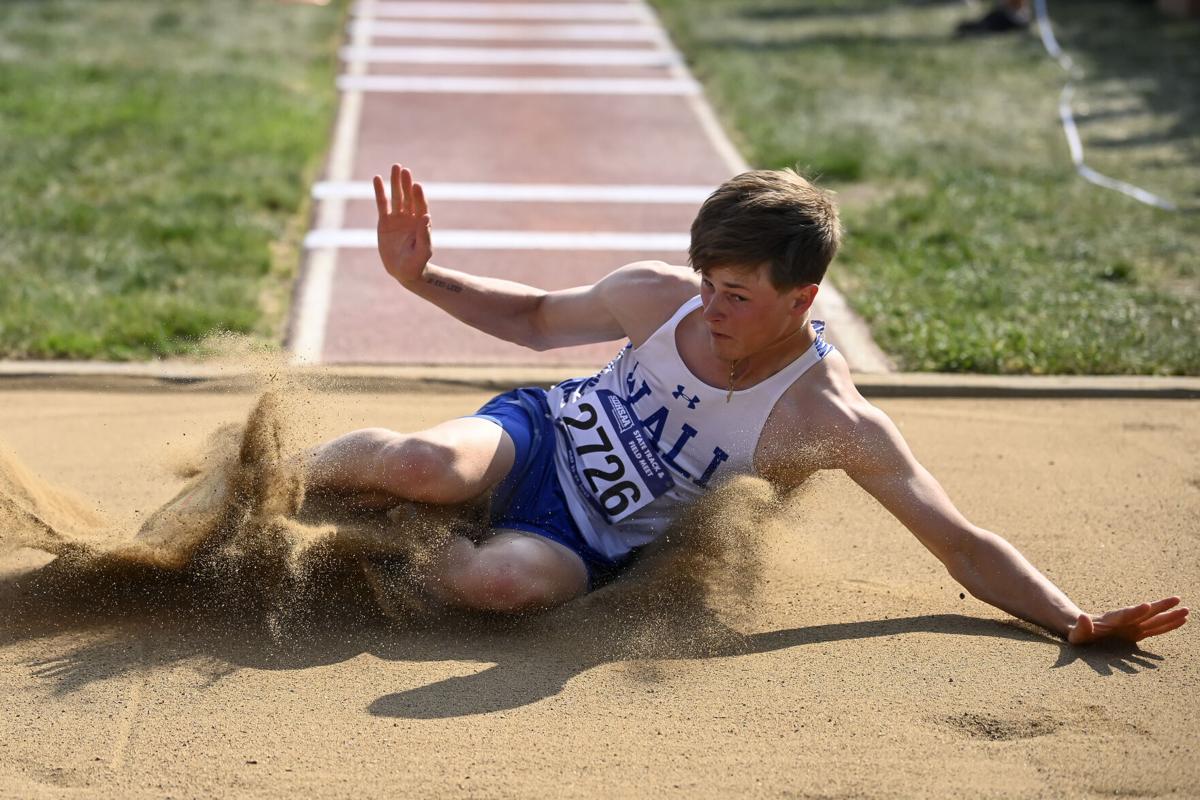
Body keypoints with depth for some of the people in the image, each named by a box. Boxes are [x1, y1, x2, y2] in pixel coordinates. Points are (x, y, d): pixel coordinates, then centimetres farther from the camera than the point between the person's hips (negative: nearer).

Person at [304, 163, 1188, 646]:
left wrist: (1077, 621, -32)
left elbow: (963, 546, -19)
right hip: (543, 432, 2)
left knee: (506, 579, -38)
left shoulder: (834, 423, -22)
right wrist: (422, 278, -4)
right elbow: (537, 320, 8)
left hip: (596, 545, -2)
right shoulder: (658, 296, -12)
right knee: (431, 466, -34)